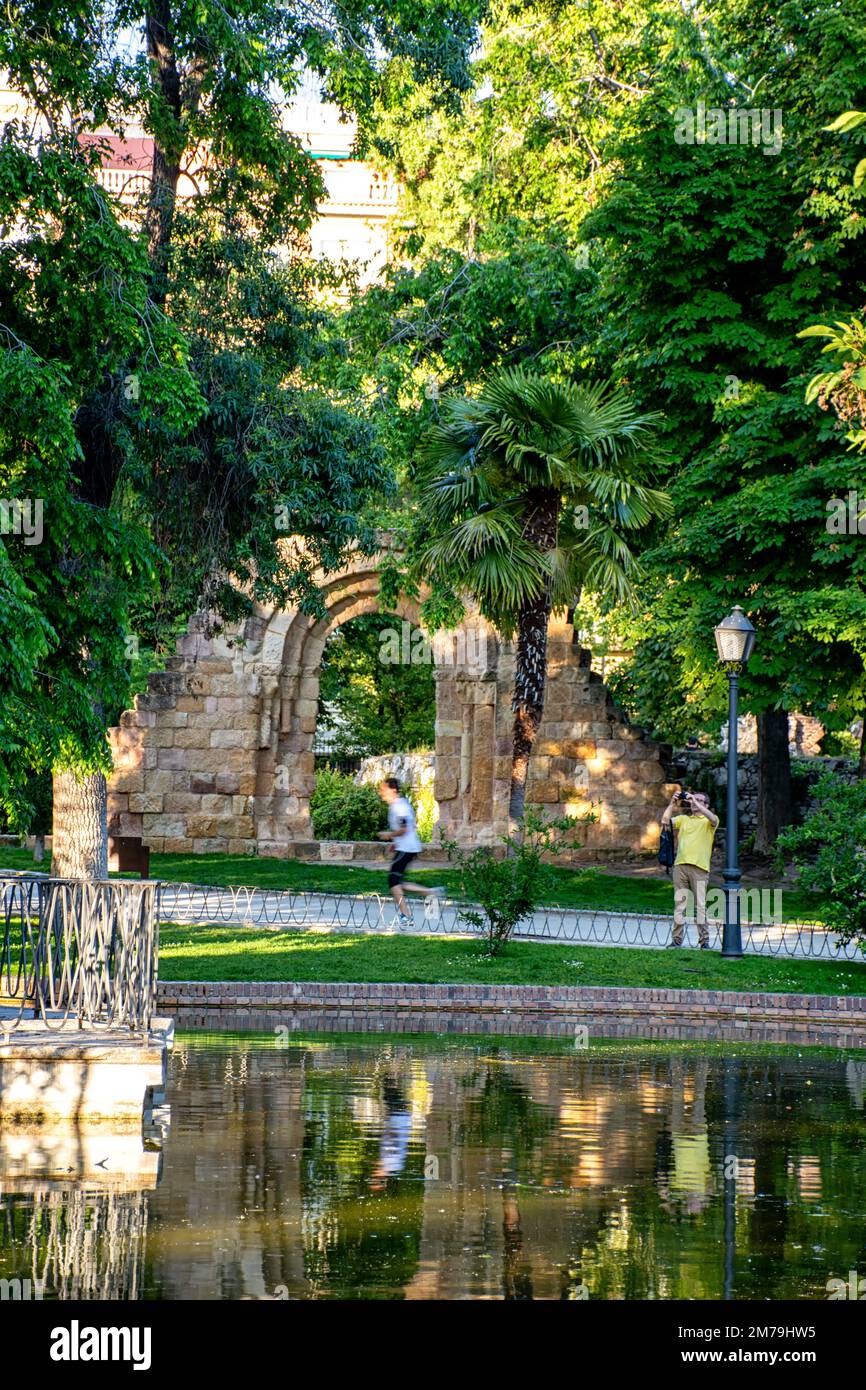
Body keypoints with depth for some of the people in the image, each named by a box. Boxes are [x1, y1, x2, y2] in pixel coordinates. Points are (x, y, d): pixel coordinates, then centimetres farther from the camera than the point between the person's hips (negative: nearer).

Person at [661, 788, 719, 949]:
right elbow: (665, 821, 8)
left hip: (699, 867, -4)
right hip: (680, 866, 4)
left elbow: (713, 819, -14)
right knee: (679, 903, 4)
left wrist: (695, 802, -14)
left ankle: (704, 940, -3)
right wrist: (673, 804, 1)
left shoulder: (708, 821, 9)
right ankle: (677, 939, 7)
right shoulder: (683, 819, 20)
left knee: (700, 905, -6)